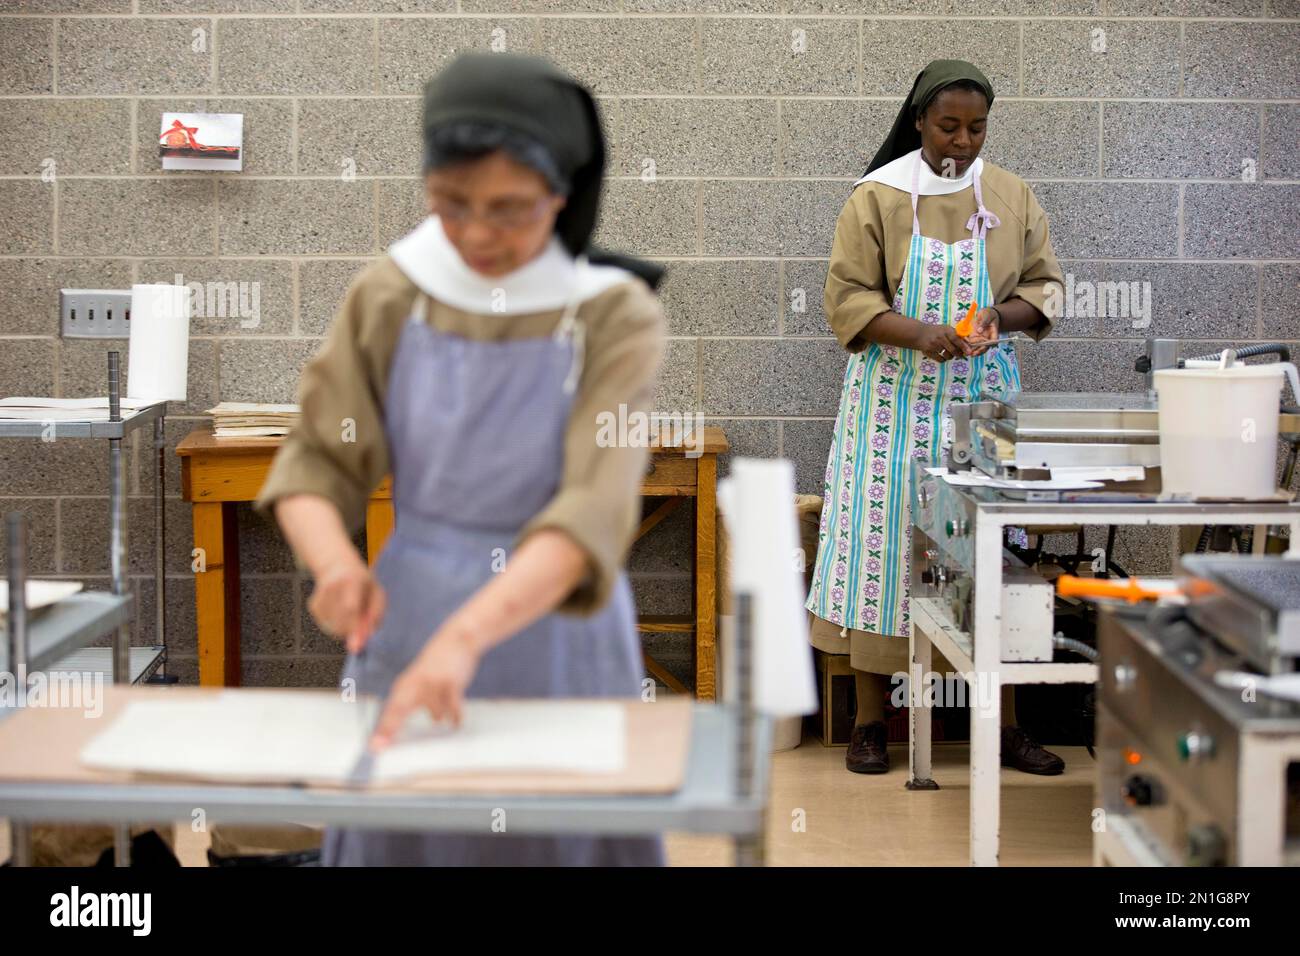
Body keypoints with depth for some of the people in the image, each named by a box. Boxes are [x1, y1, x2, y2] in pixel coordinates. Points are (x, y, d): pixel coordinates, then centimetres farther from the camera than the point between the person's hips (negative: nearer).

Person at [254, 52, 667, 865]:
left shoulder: (615, 316, -13)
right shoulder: (389, 296, -4)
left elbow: (593, 508, -24)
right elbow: (317, 463, -1)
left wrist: (466, 634, -38)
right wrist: (336, 563, -24)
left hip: (552, 633, -2)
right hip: (404, 620, 2)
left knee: (553, 838, 10)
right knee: (401, 832, 13)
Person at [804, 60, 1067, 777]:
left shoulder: (1012, 198, 8)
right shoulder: (877, 197, -1)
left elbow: (1043, 285, 11)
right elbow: (847, 298, -5)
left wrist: (1003, 316, -11)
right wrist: (918, 333, -21)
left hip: (982, 395, 3)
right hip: (896, 398, -2)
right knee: (883, 544, -3)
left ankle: (1005, 726, 10)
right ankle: (869, 723, 8)